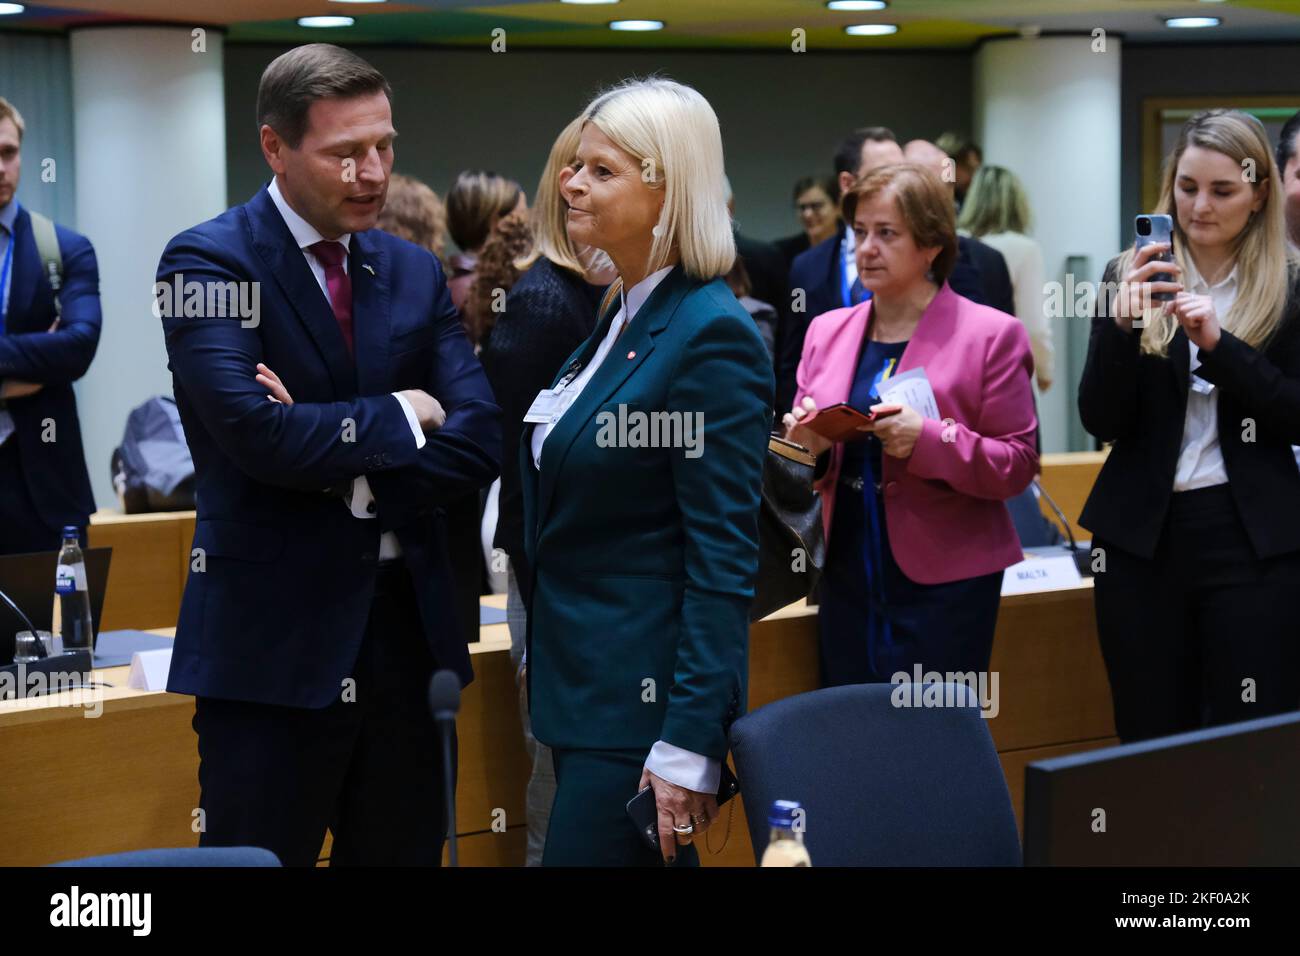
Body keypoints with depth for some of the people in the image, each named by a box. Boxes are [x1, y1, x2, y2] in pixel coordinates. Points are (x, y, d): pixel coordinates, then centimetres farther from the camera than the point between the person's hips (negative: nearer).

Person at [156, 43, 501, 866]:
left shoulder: (415, 272, 10)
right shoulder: (208, 262, -7)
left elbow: (478, 444, 0)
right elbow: (257, 432, -21)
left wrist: (344, 472, -13)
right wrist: (398, 418, -8)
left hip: (409, 626, 5)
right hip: (273, 641, -5)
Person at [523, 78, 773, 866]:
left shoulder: (710, 336, -16)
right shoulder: (618, 319, 11)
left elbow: (724, 562, -19)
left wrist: (688, 748, -22)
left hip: (644, 706, -9)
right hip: (584, 687, 9)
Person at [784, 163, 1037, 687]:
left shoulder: (990, 335, -4)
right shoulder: (827, 331, 11)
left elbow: (1017, 465, -7)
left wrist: (928, 439, -21)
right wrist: (809, 444, -6)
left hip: (943, 588, -5)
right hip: (848, 581, 5)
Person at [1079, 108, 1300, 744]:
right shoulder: (1129, 276, 5)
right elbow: (1100, 421, -1)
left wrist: (1218, 343, -16)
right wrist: (1123, 324, -18)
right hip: (1141, 536, 1)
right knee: (1148, 742, 5)